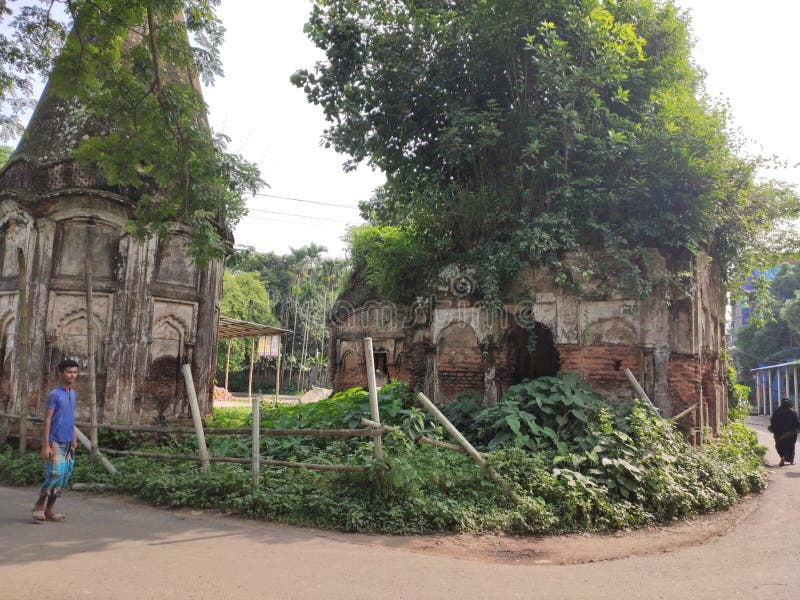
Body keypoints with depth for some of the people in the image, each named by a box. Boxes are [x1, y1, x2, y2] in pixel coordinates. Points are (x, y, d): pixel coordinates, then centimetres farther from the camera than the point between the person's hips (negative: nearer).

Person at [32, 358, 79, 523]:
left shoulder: (73, 394, 10)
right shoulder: (54, 395, -11)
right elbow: (47, 420, -13)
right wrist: (46, 445, -18)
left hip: (68, 443, 7)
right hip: (55, 443, -7)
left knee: (65, 476, 6)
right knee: (55, 475, -11)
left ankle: (49, 510, 15)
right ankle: (39, 505, 11)